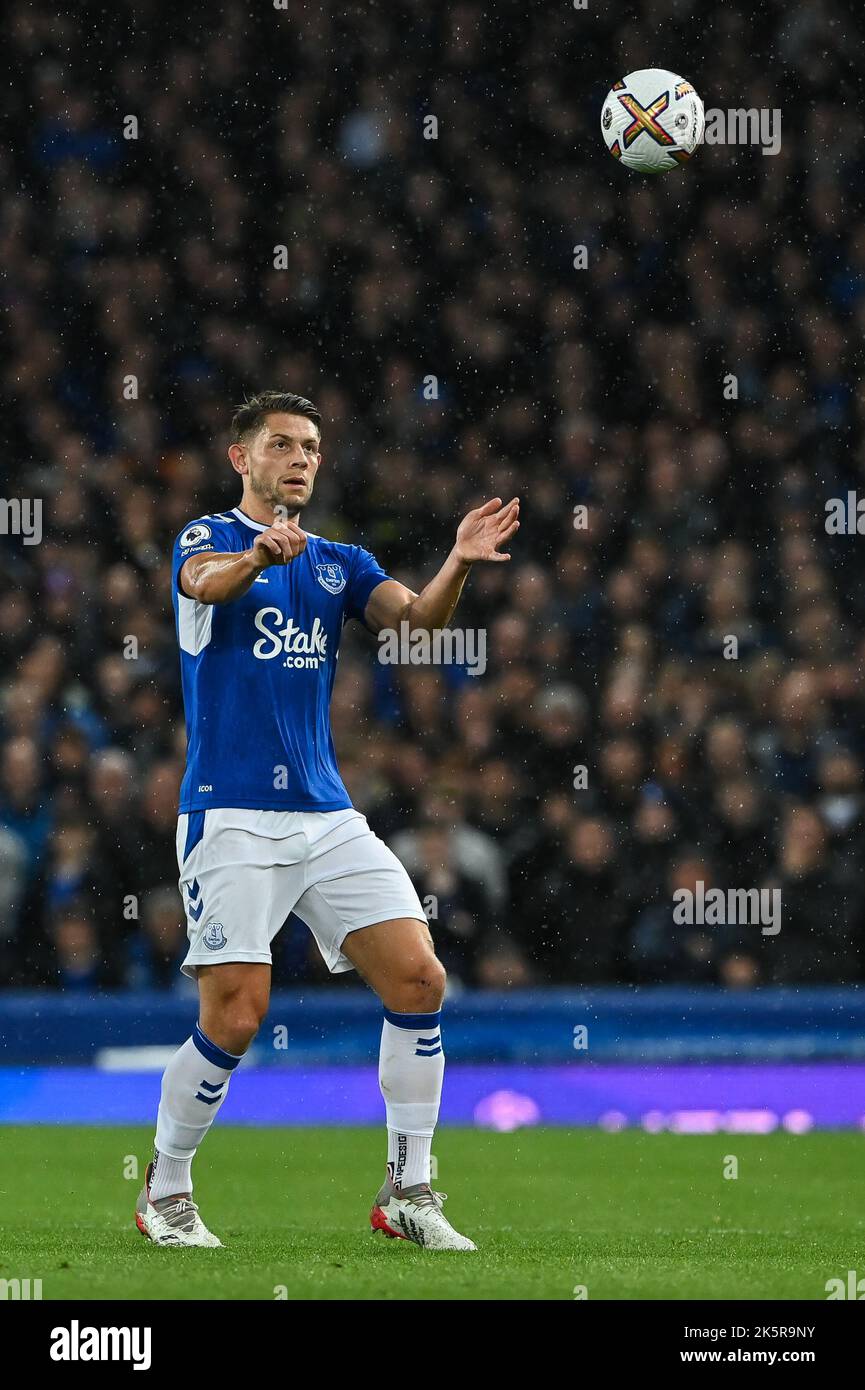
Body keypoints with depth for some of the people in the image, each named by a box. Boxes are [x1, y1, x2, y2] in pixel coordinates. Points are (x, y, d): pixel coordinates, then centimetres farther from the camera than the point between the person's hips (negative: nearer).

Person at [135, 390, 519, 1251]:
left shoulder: (339, 563, 16)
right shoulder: (206, 539, 1)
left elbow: (415, 616, -2)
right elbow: (210, 582, -24)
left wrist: (459, 563, -23)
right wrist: (260, 553, -47)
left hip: (327, 816, 5)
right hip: (232, 817, -5)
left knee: (418, 980, -7)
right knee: (235, 1017, -11)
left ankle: (407, 1191, 4)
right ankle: (165, 1192, 11)